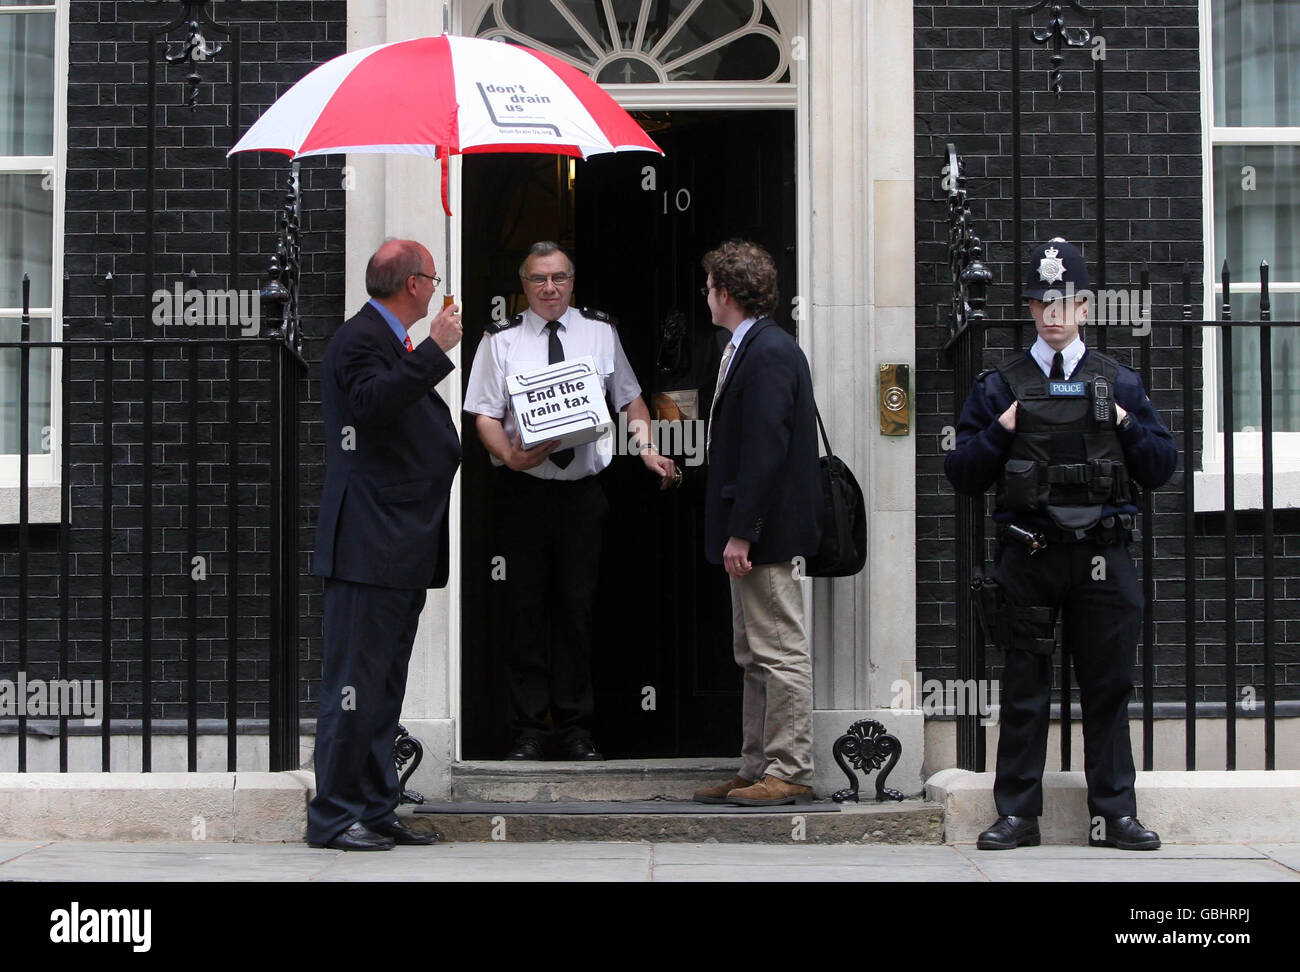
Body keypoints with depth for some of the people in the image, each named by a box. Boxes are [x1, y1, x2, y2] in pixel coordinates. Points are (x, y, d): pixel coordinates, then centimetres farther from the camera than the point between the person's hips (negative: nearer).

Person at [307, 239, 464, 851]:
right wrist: (434, 349, -23)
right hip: (370, 547, -10)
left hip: (404, 548, 10)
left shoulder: (395, 343, 24)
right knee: (355, 683, -8)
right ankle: (333, 816, -3)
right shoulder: (359, 339, -8)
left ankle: (375, 811, 17)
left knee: (385, 685, 12)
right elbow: (373, 400, -29)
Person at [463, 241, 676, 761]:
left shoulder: (601, 332, 9)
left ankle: (575, 727, 13)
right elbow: (485, 413, -1)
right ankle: (528, 728, 9)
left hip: (582, 489, 1)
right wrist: (509, 455, -19)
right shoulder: (501, 339, 3)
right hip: (524, 487, -1)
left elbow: (631, 399, 16)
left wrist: (647, 450, 1)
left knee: (577, 607, 5)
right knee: (525, 607, 1)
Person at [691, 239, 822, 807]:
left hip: (766, 530, -11)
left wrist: (741, 532, -23)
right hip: (752, 530, 11)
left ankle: (789, 772, 2)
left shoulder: (768, 353, -16)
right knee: (753, 655, 14)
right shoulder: (753, 348, 15)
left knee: (779, 652, -4)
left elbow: (765, 448, -22)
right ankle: (757, 769, 21)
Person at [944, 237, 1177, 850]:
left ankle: (1114, 813, 12)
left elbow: (1162, 468, 9)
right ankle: (1017, 814, 11)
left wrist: (1126, 426, -5)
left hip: (1102, 557, 1)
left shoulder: (1120, 384, 10)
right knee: (1024, 691, 3)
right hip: (1029, 556, -1)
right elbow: (961, 476, 5)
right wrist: (999, 432, -8)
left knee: (1109, 689, 4)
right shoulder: (999, 386, 7)